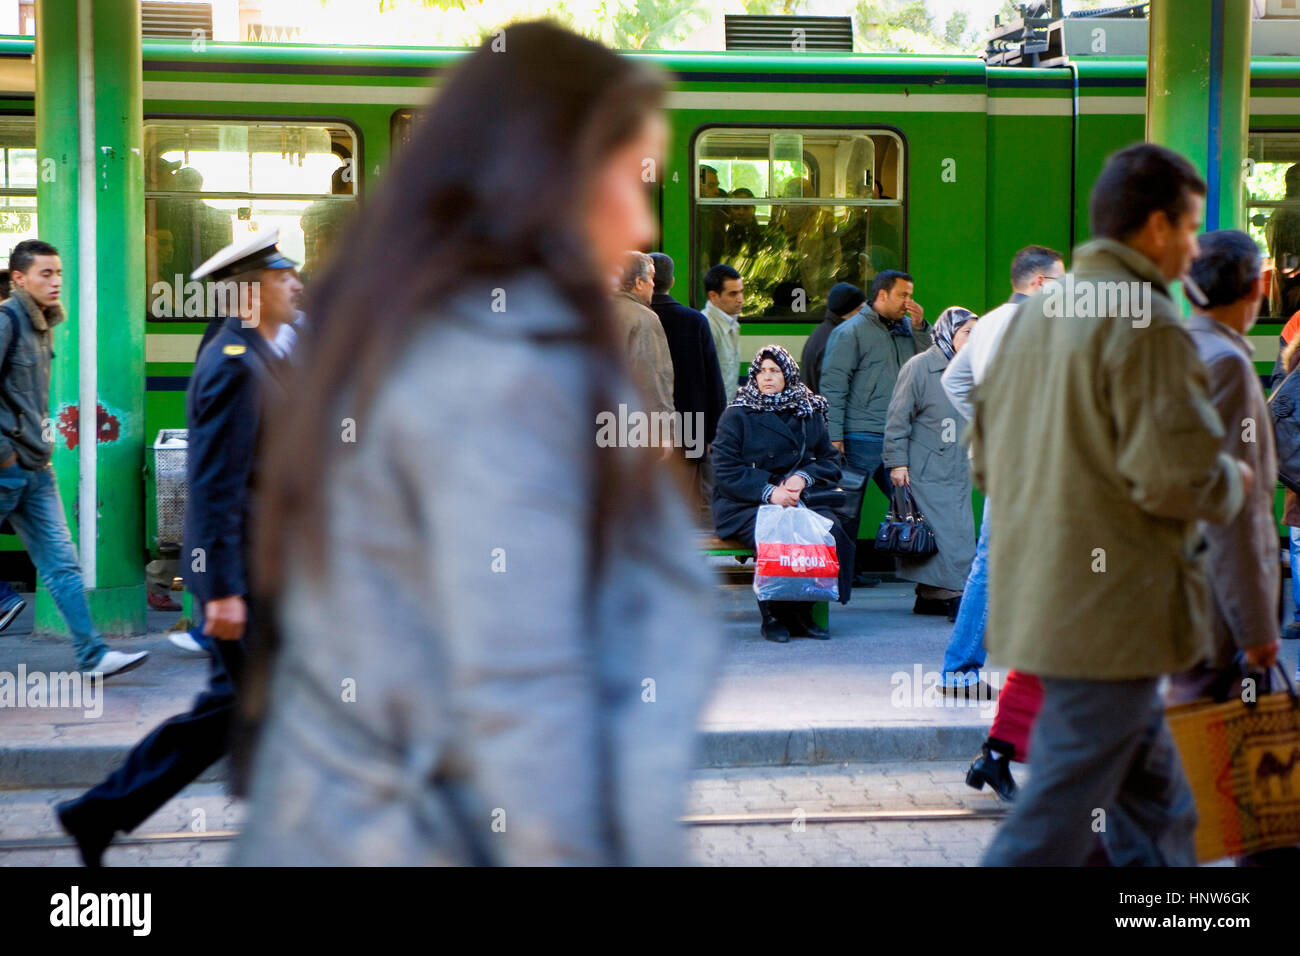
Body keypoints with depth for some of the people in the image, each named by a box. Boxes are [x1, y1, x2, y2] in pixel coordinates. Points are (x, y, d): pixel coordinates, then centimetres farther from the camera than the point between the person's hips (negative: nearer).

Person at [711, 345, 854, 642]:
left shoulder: (810, 414, 16)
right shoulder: (736, 416, 4)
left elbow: (831, 461, 17)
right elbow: (726, 473, -4)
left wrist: (803, 477, -5)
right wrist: (768, 492, -16)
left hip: (797, 502, 3)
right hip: (744, 505, -3)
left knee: (831, 530, -28)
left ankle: (802, 613, -16)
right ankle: (773, 617, -17)